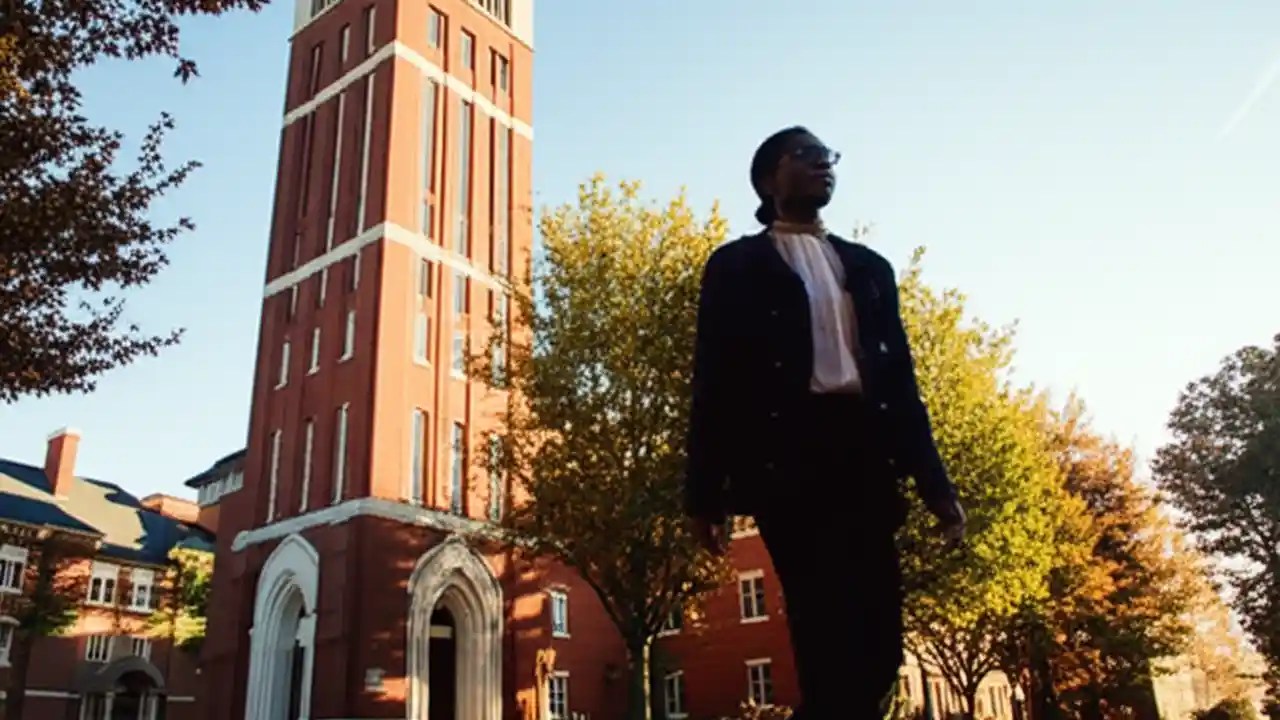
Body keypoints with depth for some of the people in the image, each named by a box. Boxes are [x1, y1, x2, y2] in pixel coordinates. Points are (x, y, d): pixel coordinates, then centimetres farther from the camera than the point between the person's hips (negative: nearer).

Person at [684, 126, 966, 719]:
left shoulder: (870, 267, 23)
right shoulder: (737, 265, 9)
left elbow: (901, 379, 18)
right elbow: (715, 379, 2)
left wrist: (935, 484, 10)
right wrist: (705, 492, -4)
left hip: (864, 454, 5)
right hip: (789, 455, -5)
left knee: (877, 645, 2)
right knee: (832, 644, -11)